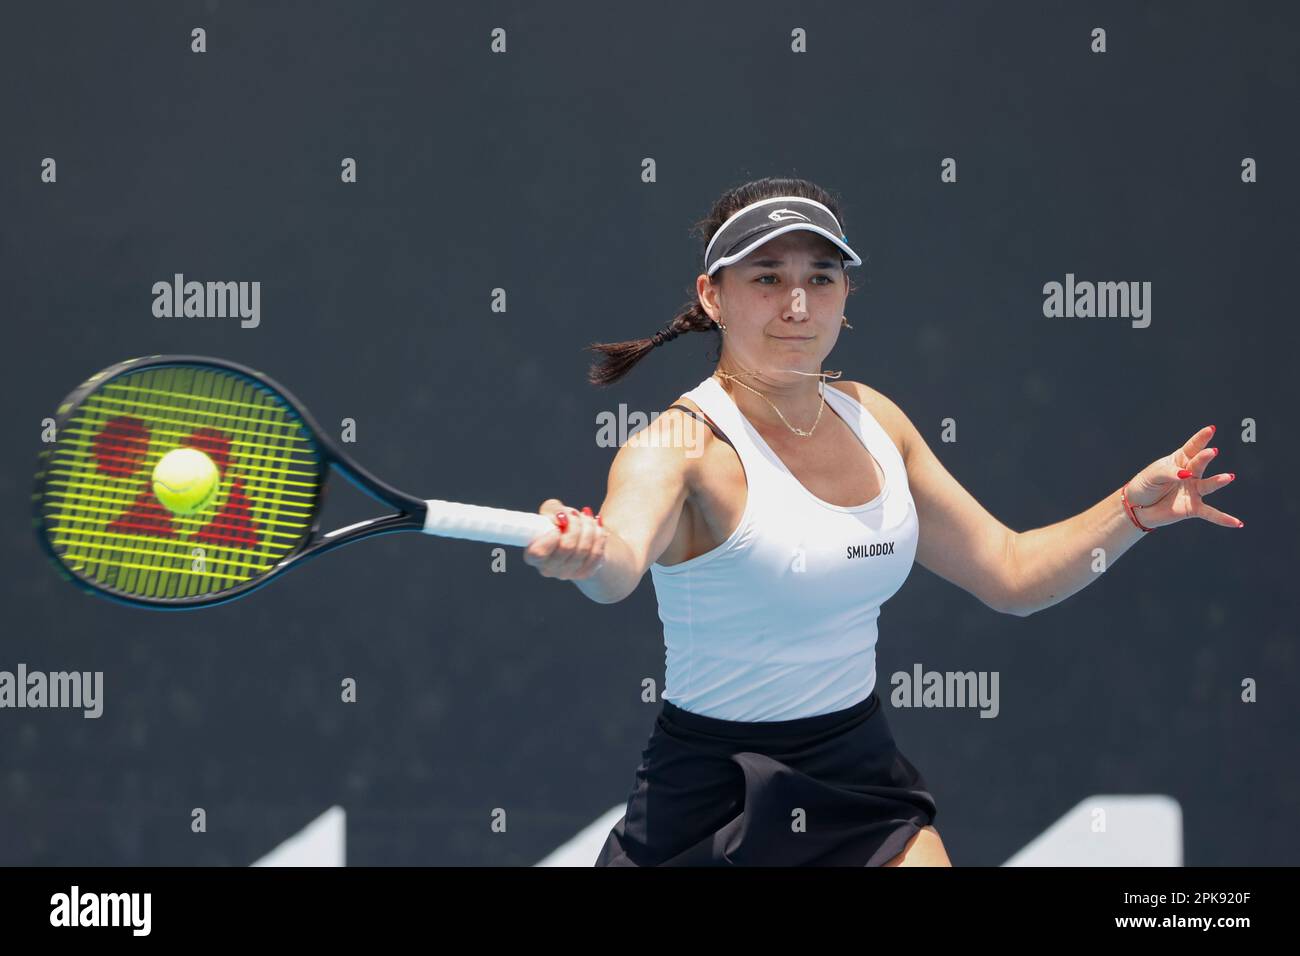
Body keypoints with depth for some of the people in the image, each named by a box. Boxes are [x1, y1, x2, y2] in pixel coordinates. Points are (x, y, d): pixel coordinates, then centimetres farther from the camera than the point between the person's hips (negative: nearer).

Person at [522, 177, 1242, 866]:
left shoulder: (871, 420, 3)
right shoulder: (685, 444, -18)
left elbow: (1010, 573, 13)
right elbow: (622, 556, -42)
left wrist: (1133, 511, -3)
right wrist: (585, 553, -66)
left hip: (865, 778, 6)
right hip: (712, 799, -5)